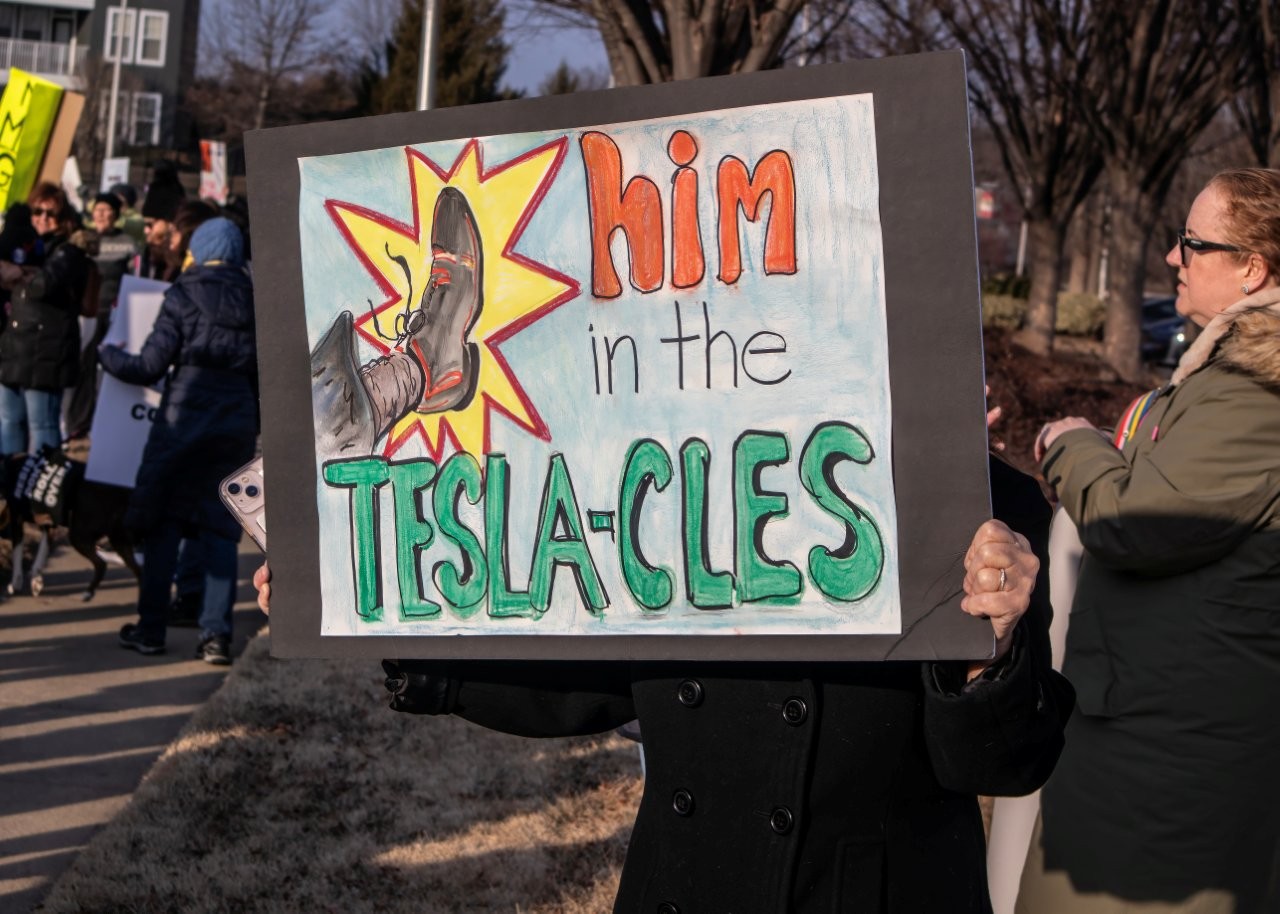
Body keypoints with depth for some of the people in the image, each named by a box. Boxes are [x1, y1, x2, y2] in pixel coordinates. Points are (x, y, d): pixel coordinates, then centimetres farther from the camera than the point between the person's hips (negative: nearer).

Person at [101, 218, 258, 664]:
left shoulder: (183, 294, -4)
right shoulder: (253, 298, 7)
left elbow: (151, 366, -6)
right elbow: (264, 372, 7)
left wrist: (108, 355, 12)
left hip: (185, 412, -3)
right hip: (238, 418, 3)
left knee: (163, 521, 8)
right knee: (221, 526, 7)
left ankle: (151, 629, 13)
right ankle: (216, 634, 1)